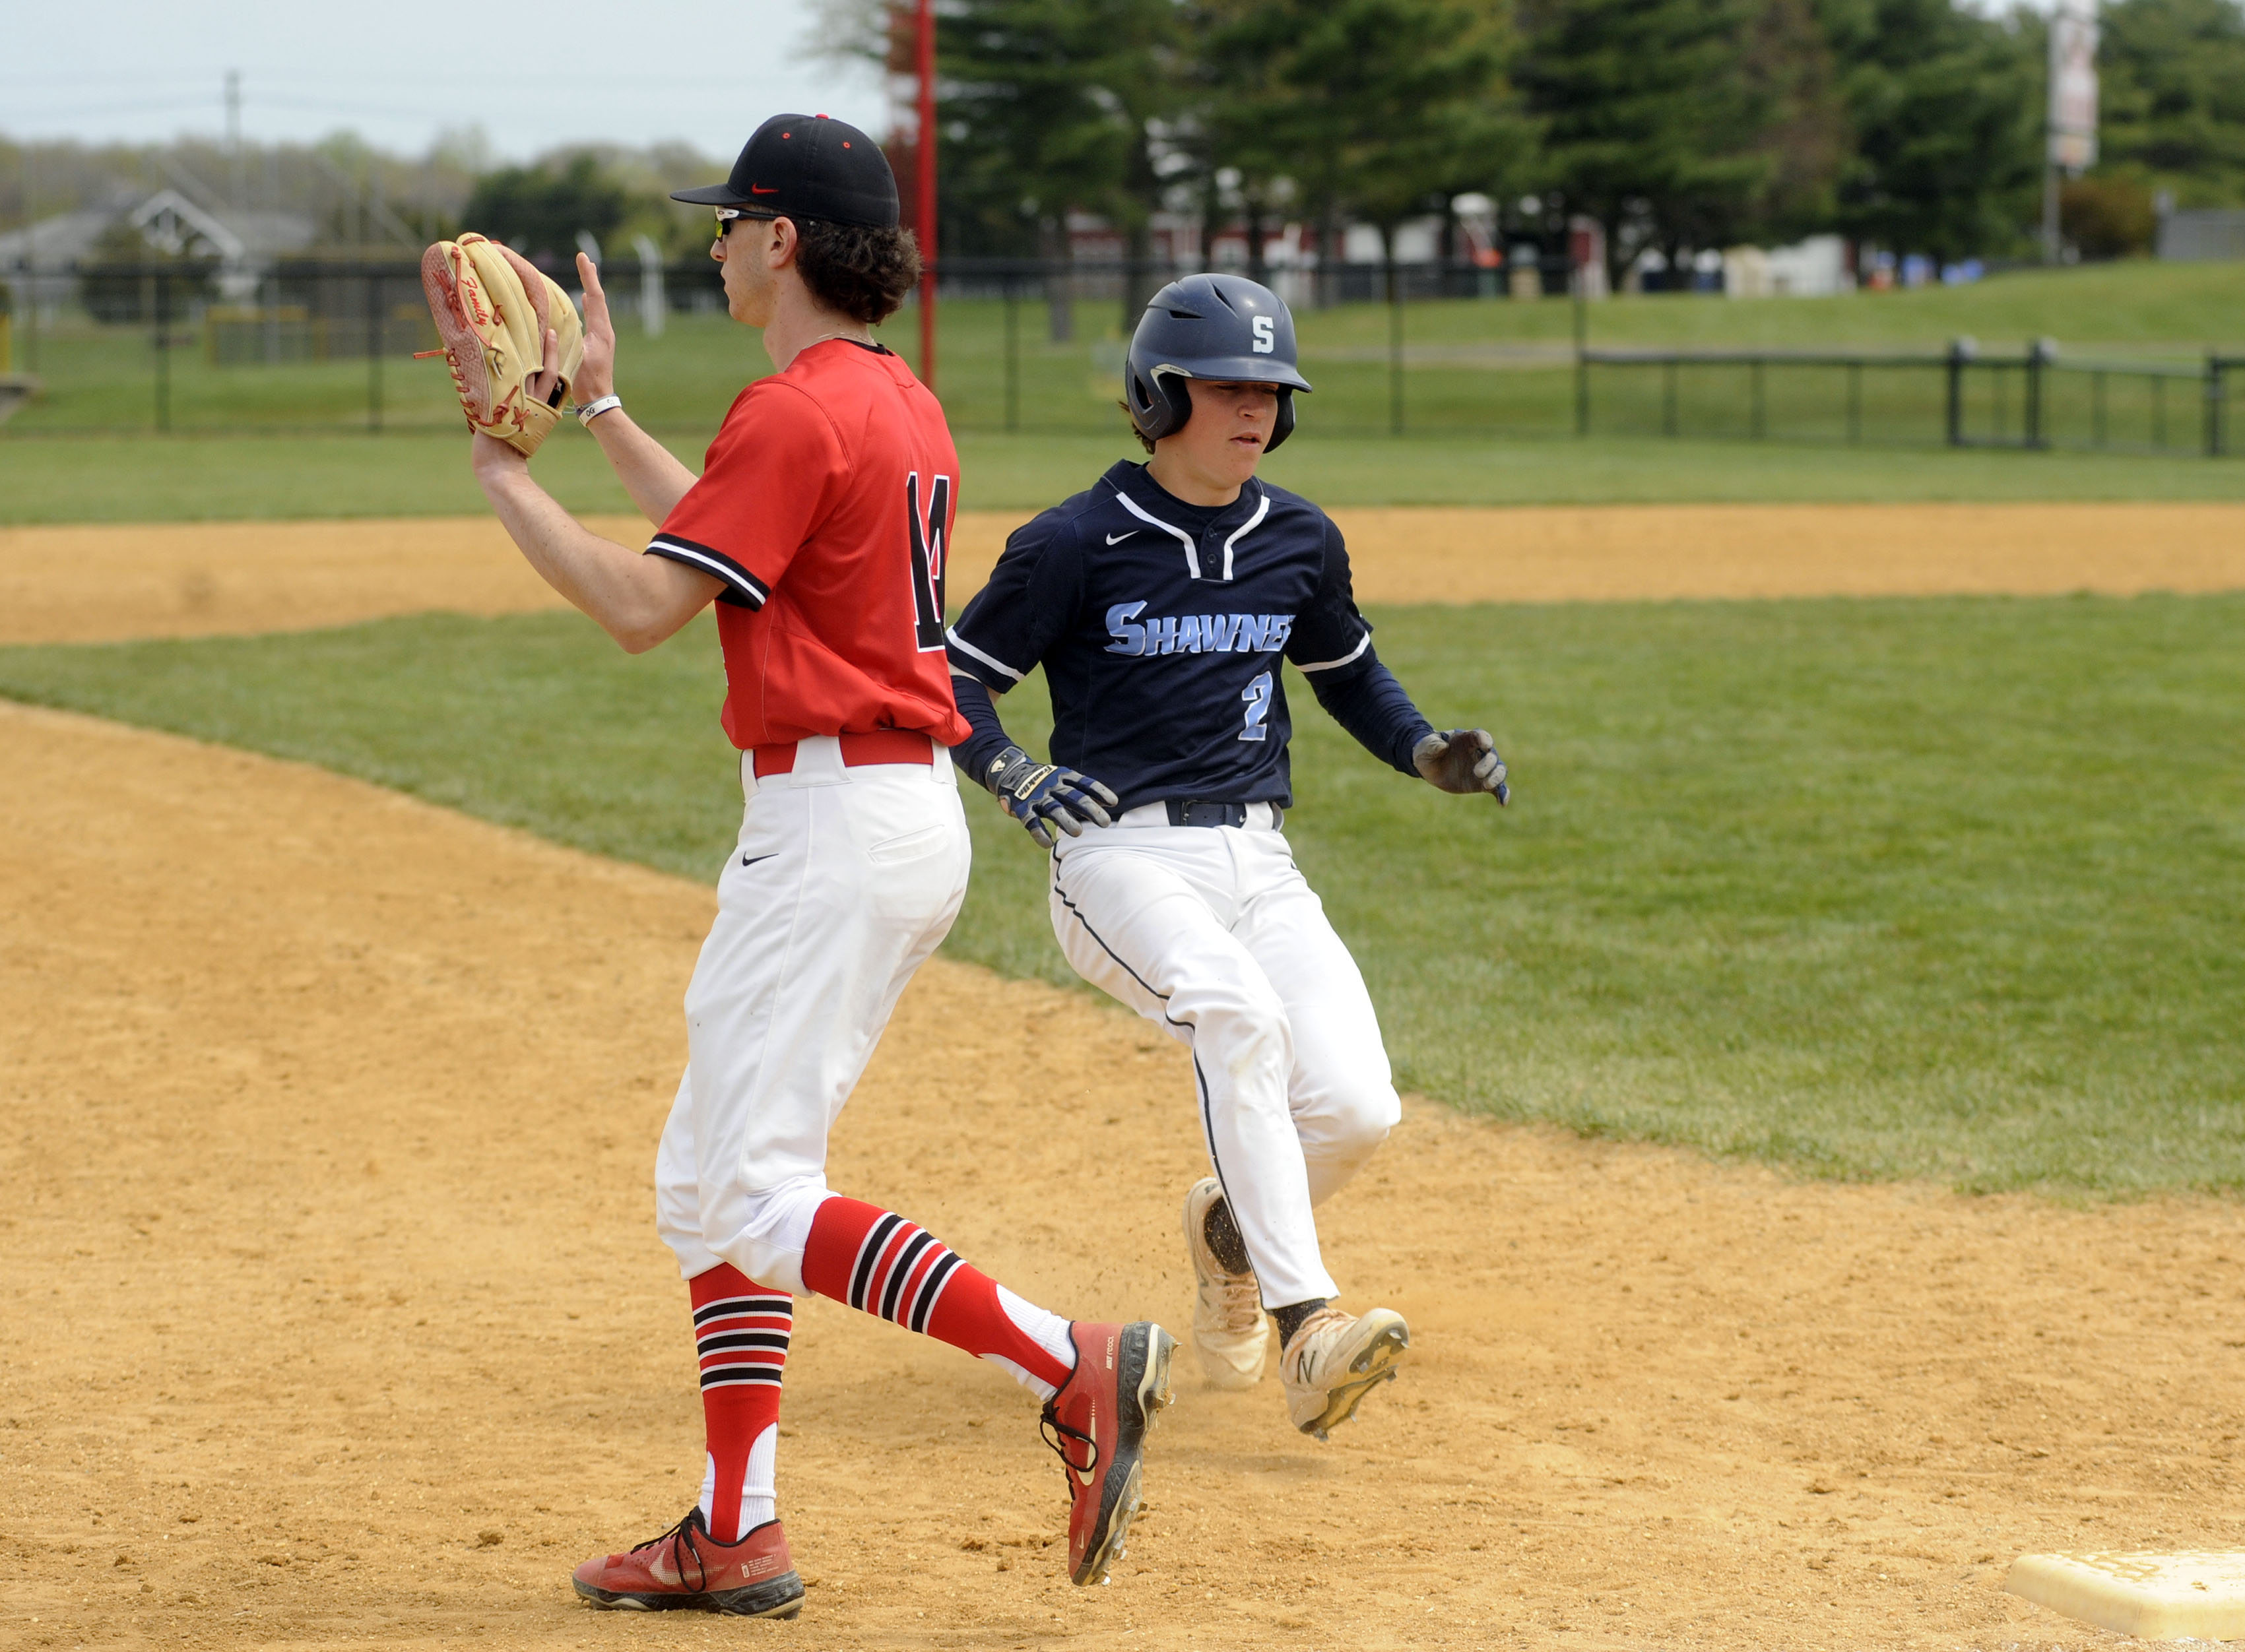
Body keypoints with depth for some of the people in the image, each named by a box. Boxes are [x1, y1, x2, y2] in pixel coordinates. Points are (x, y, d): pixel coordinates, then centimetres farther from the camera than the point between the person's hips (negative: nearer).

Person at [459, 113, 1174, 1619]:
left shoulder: (799, 412, -15)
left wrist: (505, 473, -8)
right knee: (705, 1176, 14)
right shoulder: (900, 402, 16)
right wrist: (600, 408, 31)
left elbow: (642, 606, -19)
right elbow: (738, 545, 28)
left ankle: (1072, 1366, -18)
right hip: (911, 816, 10)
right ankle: (737, 1535, 14)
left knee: (755, 1197, -12)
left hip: (835, 815, -10)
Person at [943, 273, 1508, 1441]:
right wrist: (1015, 777, -17)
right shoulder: (1078, 545, -5)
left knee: (1355, 1110, -13)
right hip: (1121, 856, -5)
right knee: (1237, 1013, -35)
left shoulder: (1299, 541, 10)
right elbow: (955, 676, 0)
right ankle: (1308, 1330, -39)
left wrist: (1424, 752, 8)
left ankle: (1231, 1227, 24)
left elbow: (1345, 669, 26)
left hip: (1258, 862, 5)